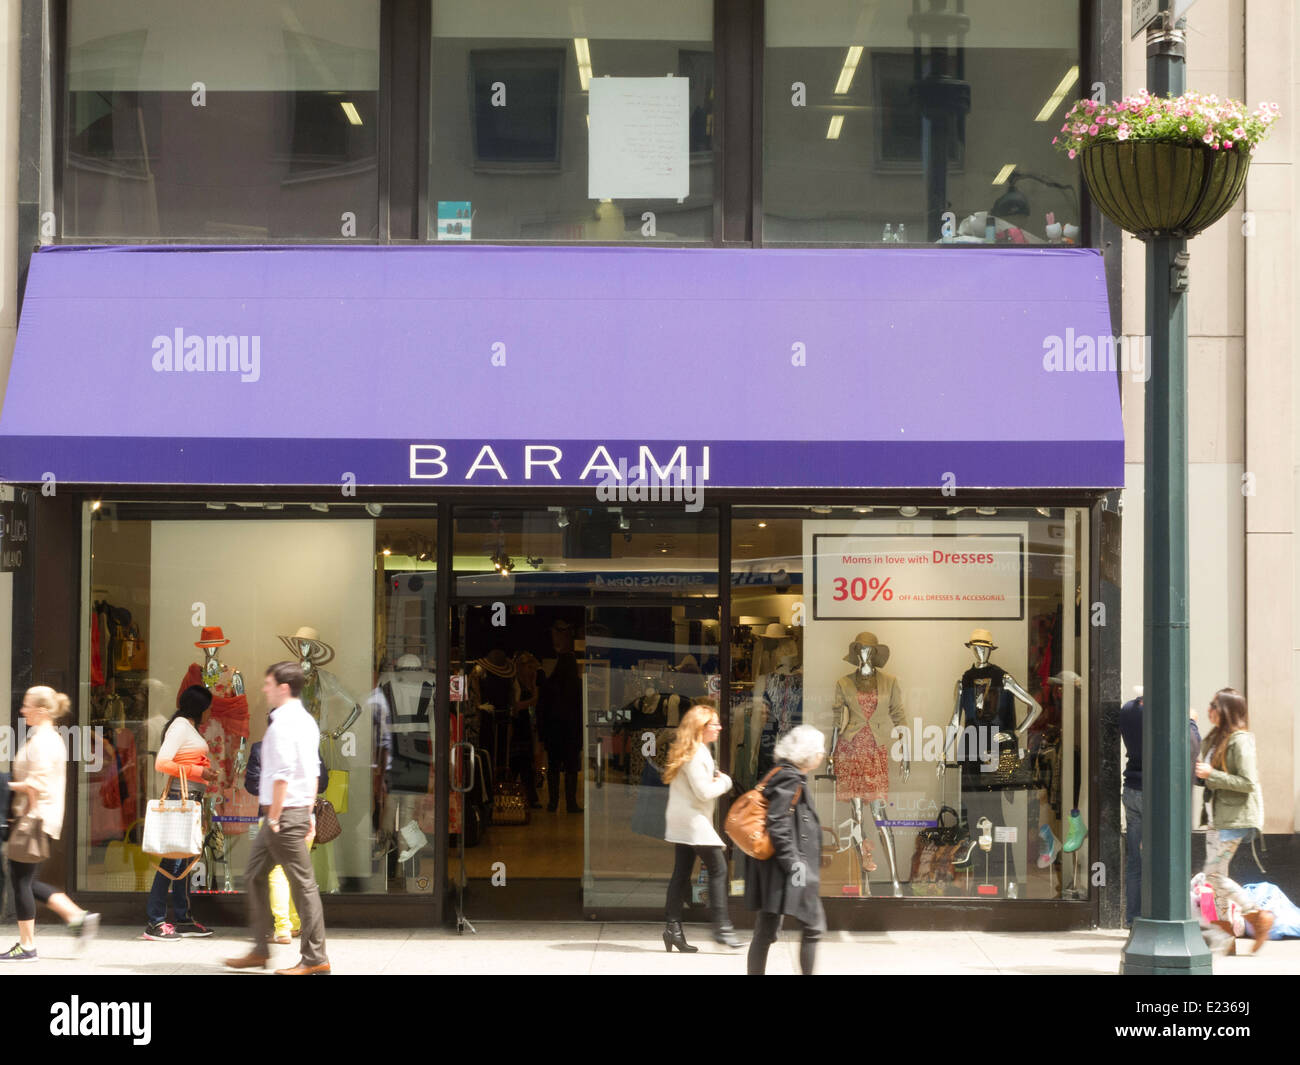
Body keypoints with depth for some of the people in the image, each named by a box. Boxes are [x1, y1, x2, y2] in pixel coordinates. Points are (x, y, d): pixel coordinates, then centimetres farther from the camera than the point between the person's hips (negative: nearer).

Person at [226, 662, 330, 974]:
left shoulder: (283, 724, -16)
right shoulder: (306, 721, 14)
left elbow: (283, 774, -22)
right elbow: (314, 772, 16)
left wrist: (274, 817, -17)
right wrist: (309, 813, 19)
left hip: (285, 812, -10)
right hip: (300, 809, 10)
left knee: (302, 883, -5)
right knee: (256, 873, 17)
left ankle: (315, 958, 0)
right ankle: (260, 949, 21)